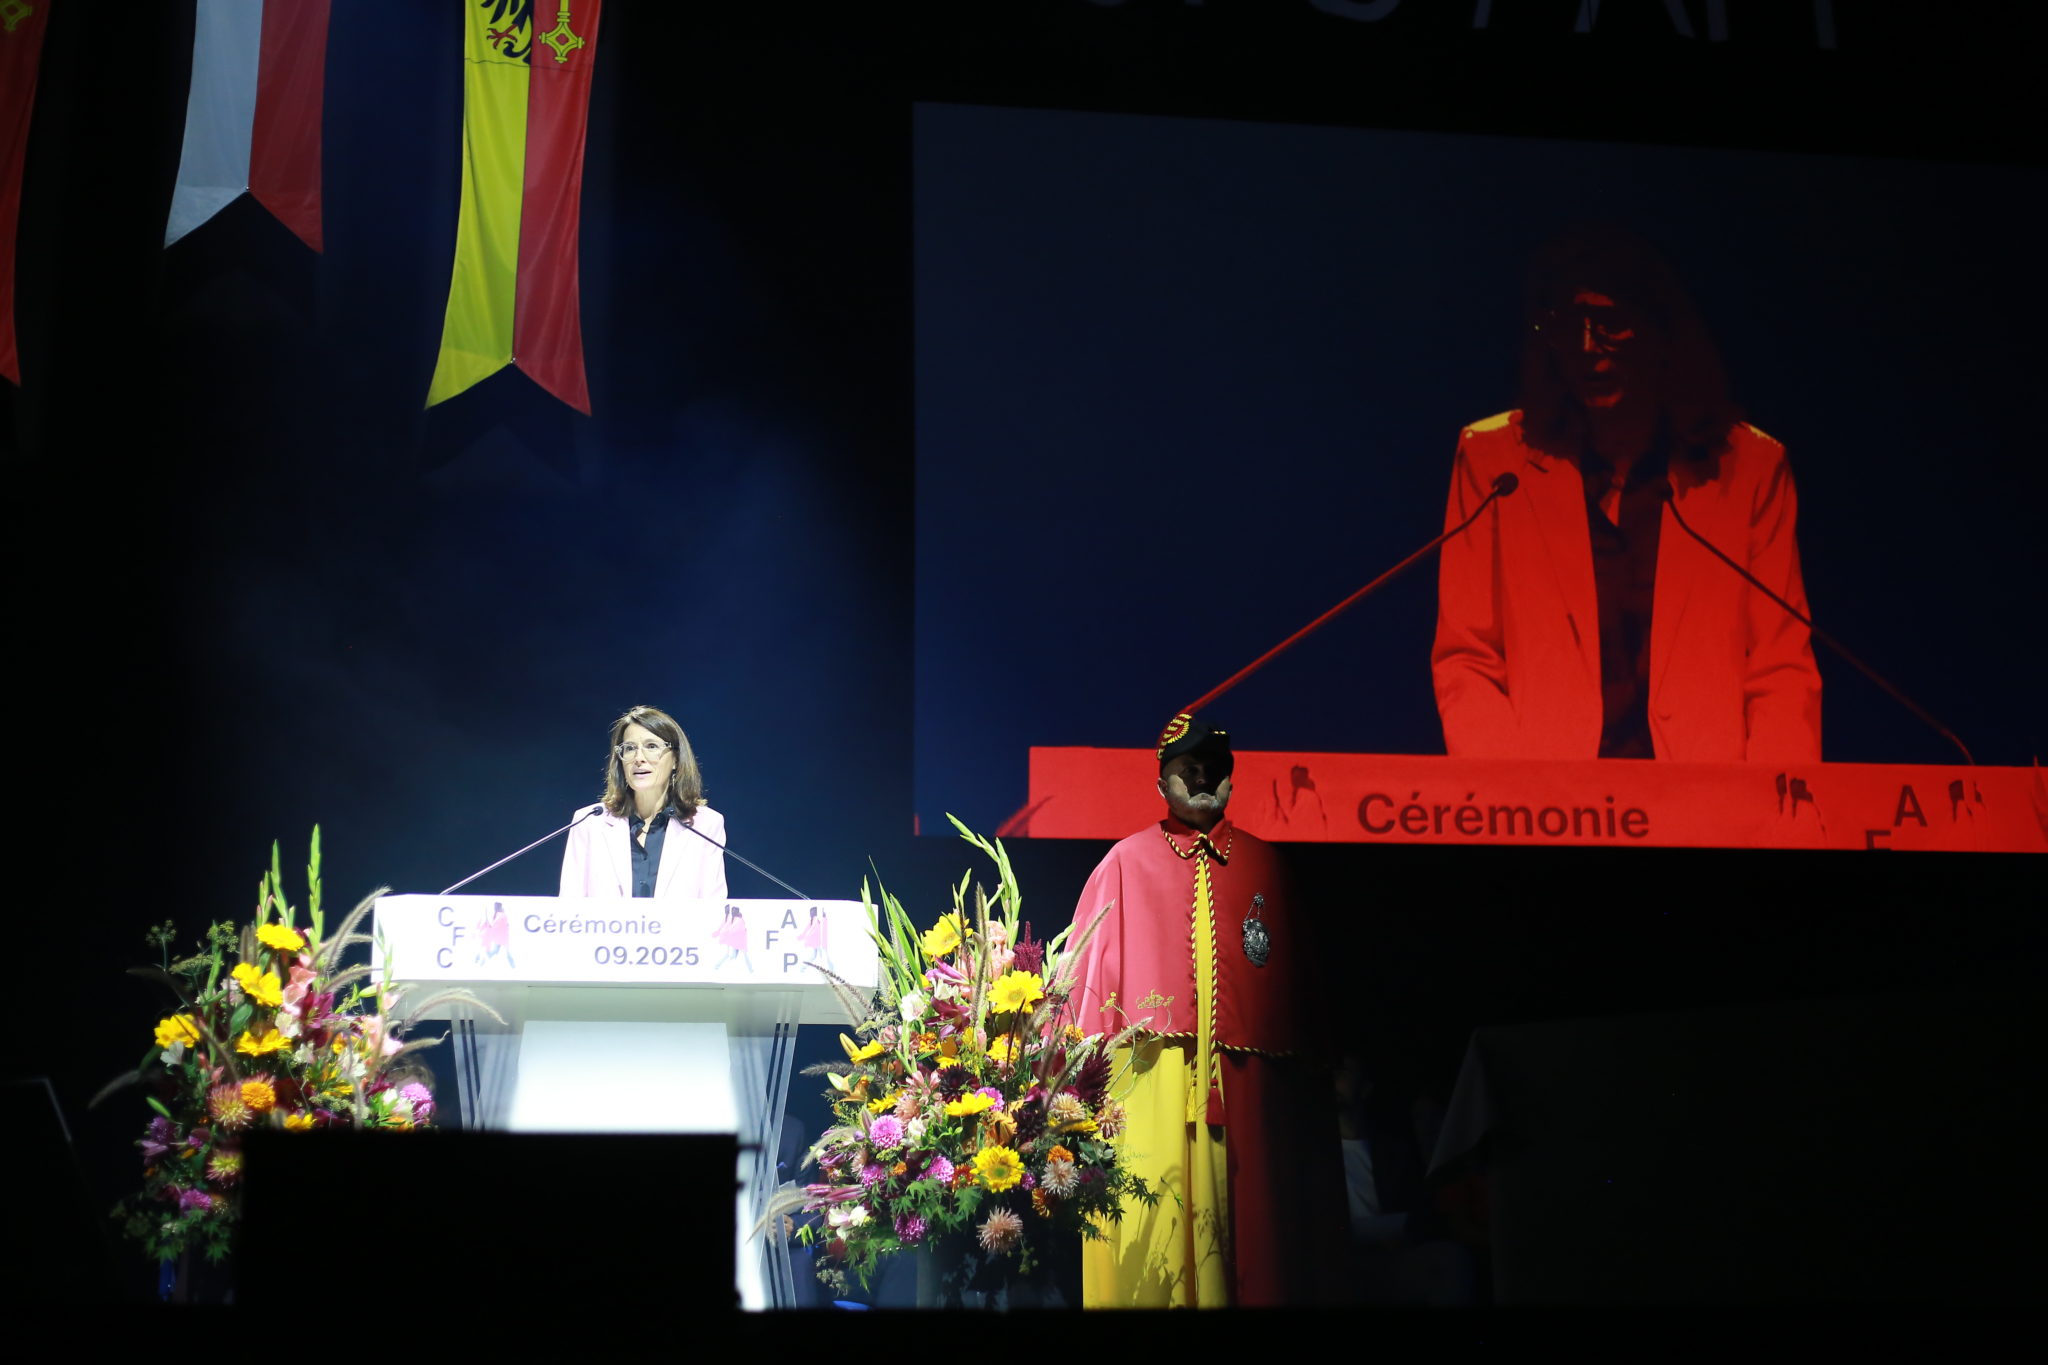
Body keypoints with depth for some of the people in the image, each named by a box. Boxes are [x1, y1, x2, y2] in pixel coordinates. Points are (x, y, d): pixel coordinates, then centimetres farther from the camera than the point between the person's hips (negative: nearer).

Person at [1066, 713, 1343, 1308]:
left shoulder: (1262, 863, 14)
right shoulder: (1127, 862, 8)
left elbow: (1295, 969, 15)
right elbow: (1091, 969, 3)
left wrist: (1300, 1063, 10)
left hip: (1244, 1078, 2)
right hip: (1150, 1073, -2)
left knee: (1239, 1211, 1)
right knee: (1152, 1211, -7)